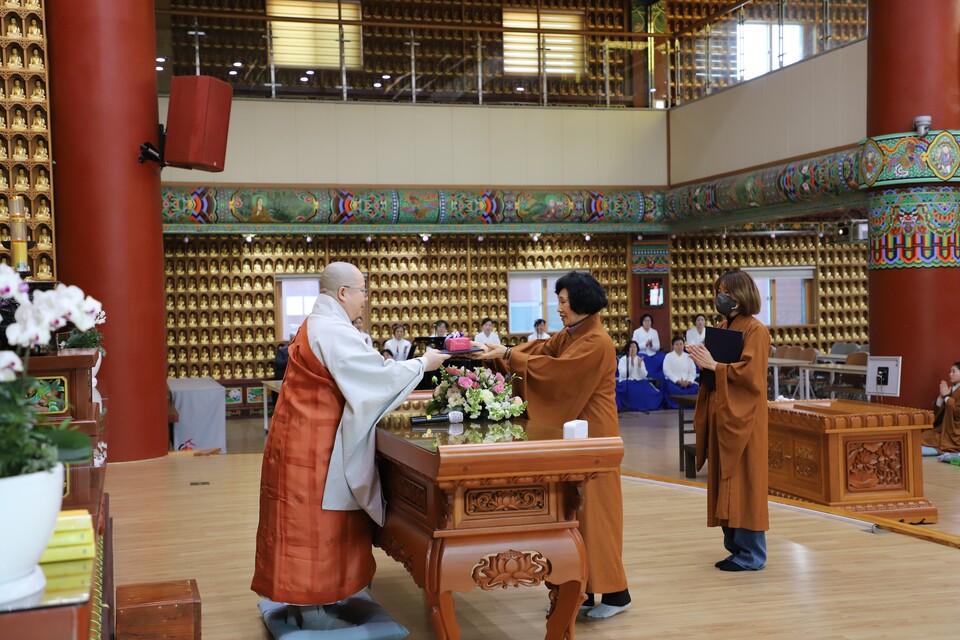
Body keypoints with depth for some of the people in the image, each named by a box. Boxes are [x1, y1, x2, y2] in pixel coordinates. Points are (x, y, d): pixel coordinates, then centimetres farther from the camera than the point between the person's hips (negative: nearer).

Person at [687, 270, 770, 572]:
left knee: (743, 481, -4)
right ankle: (734, 544, 18)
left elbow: (750, 372, -18)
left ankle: (751, 554, 3)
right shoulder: (722, 328, 15)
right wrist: (704, 362, -2)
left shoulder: (755, 330, -9)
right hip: (720, 413, 8)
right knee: (724, 481, 10)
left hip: (741, 418, -8)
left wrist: (713, 366, -18)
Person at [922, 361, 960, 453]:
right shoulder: (951, 389, 13)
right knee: (921, 440, -7)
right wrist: (941, 396, -3)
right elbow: (938, 410, 13)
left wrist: (946, 396, -13)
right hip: (945, 429, 8)